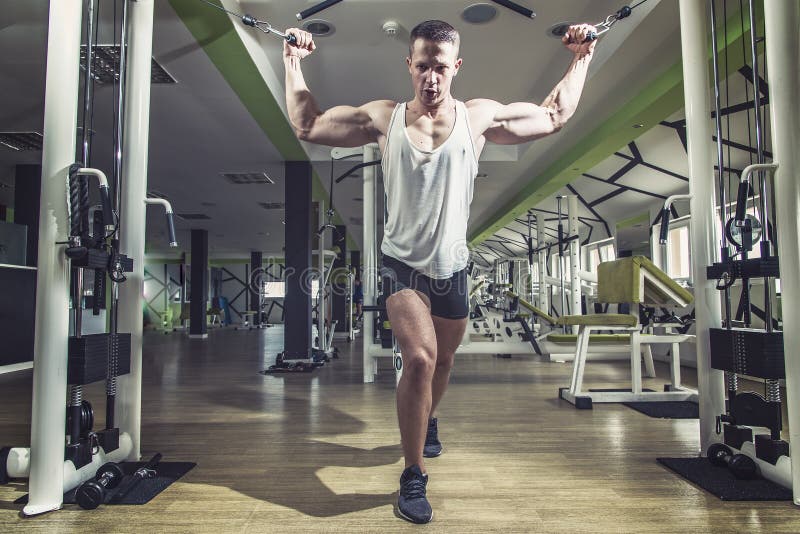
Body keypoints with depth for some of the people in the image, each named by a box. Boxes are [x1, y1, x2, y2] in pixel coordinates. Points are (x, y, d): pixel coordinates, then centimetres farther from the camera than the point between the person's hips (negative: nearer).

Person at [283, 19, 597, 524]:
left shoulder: (479, 117, -1)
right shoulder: (384, 118, -4)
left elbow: (554, 116, 11)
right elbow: (307, 126, 4)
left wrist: (581, 58, 13)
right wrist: (294, 63, 6)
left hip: (452, 267, 3)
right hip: (403, 264, -3)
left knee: (443, 361, 19)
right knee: (420, 358, -23)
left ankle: (428, 421, 53)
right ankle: (414, 477, -4)